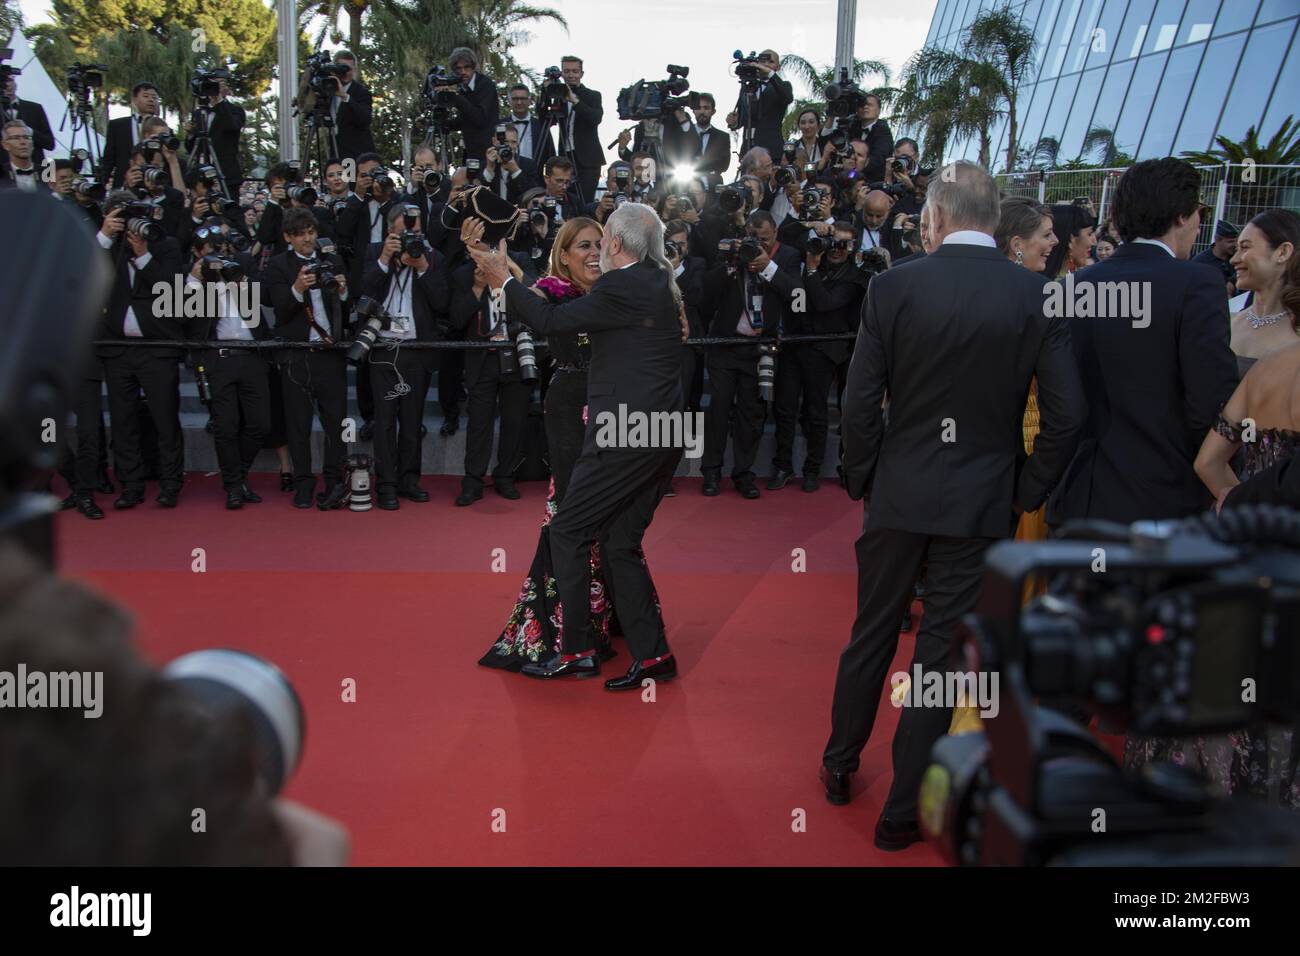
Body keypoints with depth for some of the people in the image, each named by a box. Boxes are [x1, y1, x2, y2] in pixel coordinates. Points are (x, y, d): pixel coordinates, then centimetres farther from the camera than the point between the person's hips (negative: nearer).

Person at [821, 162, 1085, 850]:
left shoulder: (892, 288, -8)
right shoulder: (1039, 295, -7)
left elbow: (859, 403, -8)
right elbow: (1065, 413, -7)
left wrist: (862, 481, 6)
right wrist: (1027, 492, 4)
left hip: (899, 493, 1)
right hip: (982, 503, 0)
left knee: (870, 636, 18)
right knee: (940, 653, 8)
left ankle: (840, 766, 36)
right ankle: (901, 813, 17)